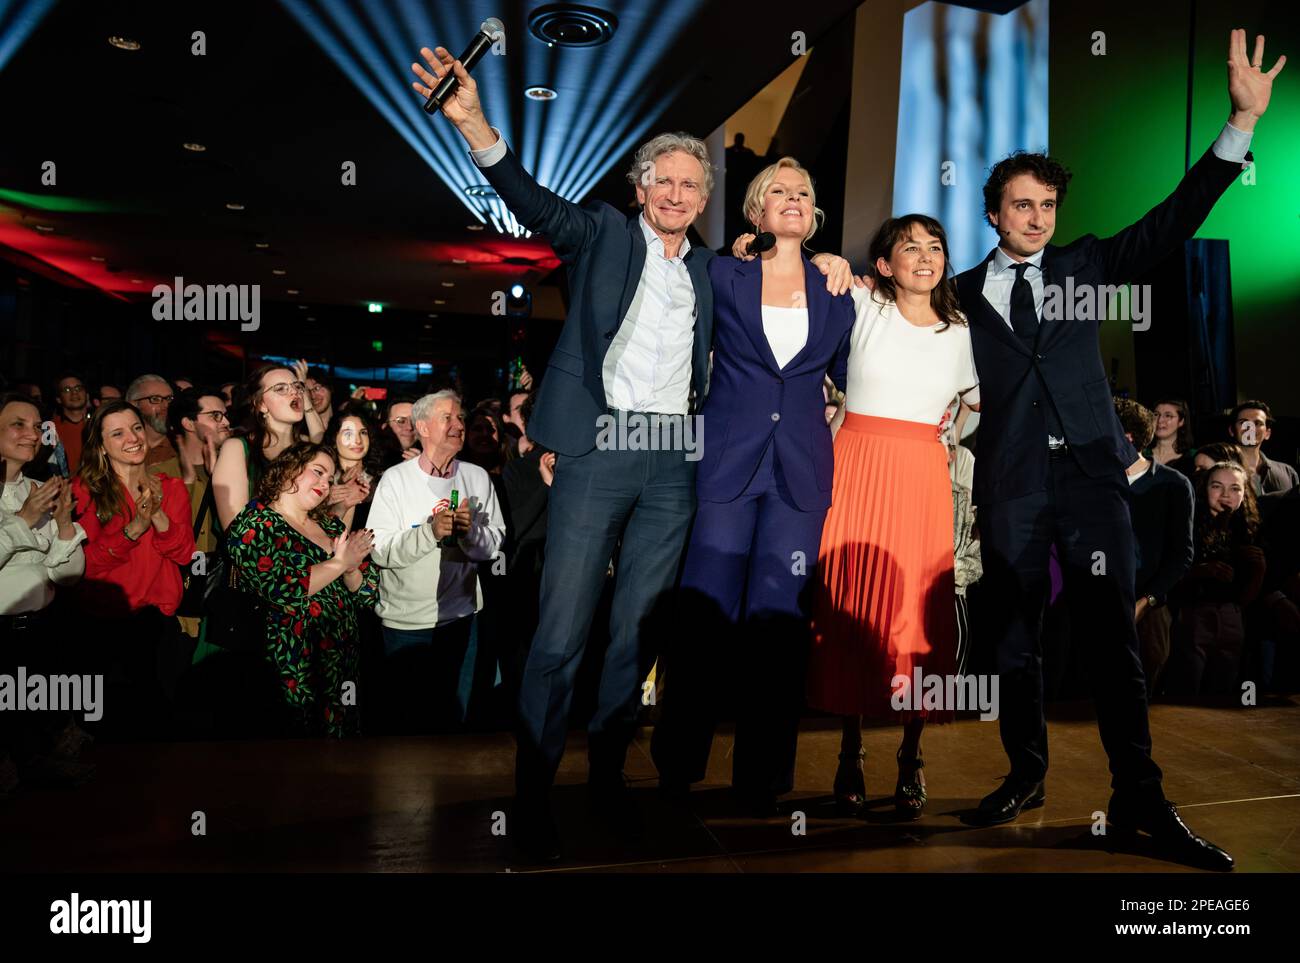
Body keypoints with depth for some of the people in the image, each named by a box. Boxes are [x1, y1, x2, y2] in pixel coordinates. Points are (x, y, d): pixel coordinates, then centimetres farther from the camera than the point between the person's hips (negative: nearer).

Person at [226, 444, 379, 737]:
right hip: (293, 673, -6)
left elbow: (370, 594, 10)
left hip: (344, 665, 6)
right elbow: (281, 590, -23)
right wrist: (340, 562, -12)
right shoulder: (254, 524, -6)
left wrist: (351, 570, -11)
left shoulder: (331, 525, 13)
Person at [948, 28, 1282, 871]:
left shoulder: (1085, 264, 11)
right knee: (1016, 637, 7)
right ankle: (1027, 773, 22)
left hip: (1090, 472, 1)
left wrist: (1244, 120, -2)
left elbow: (1173, 220, 4)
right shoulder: (965, 294, 7)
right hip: (1010, 483, 0)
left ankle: (1140, 798, 4)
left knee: (1115, 633, -3)